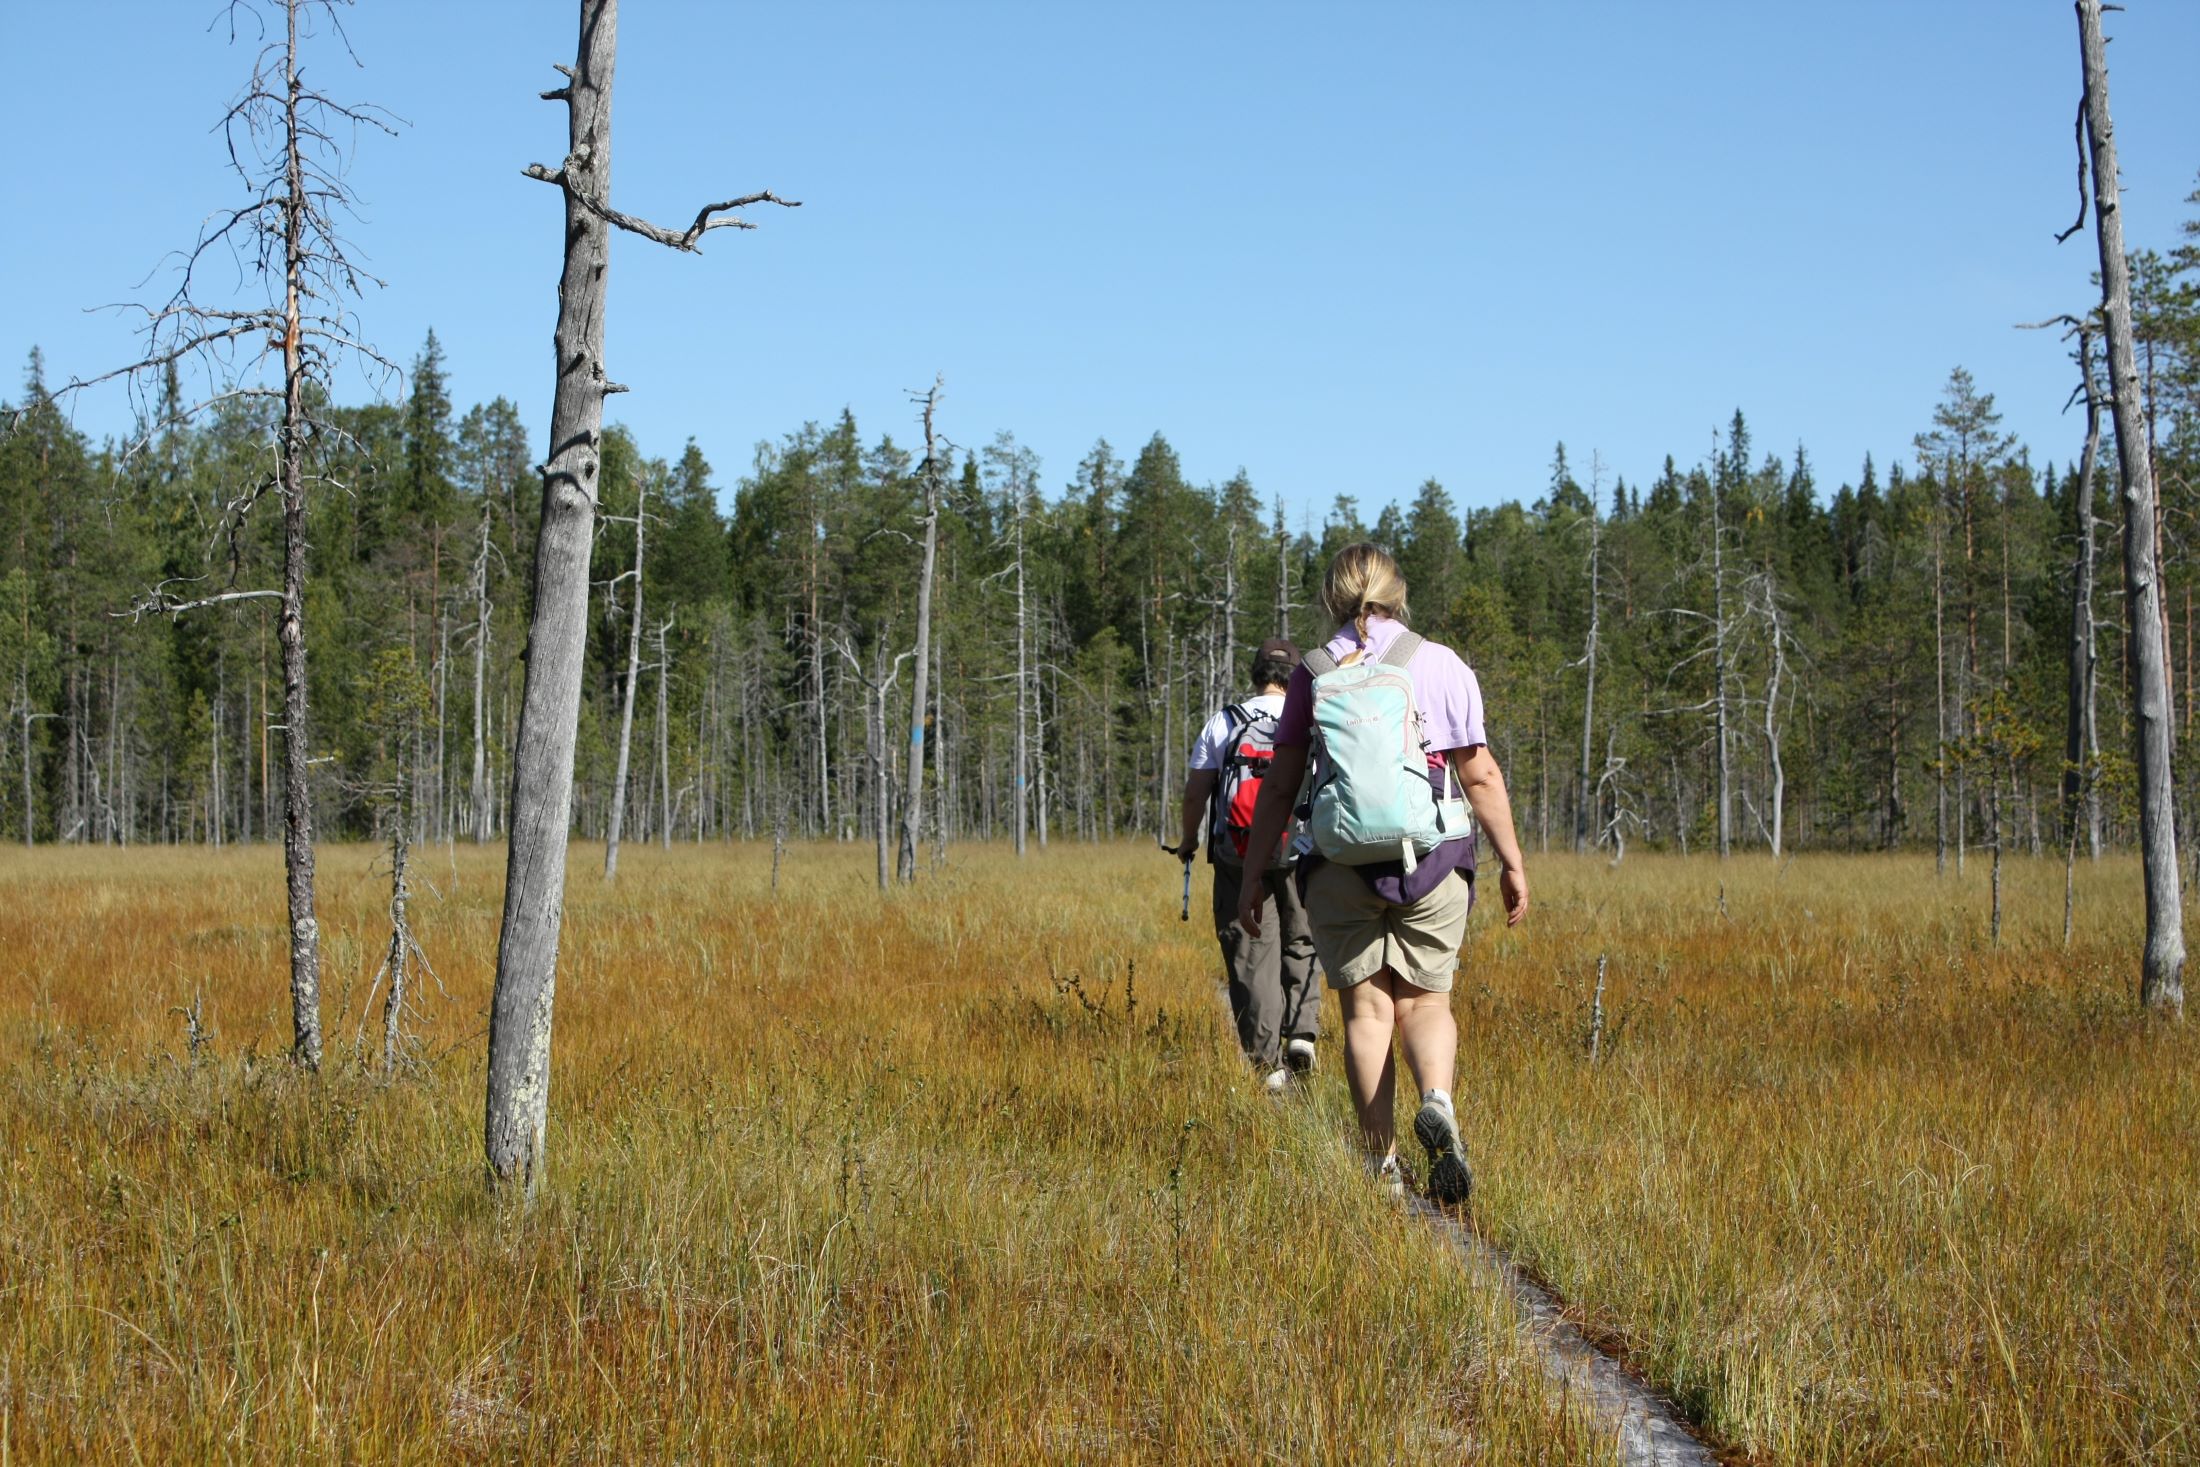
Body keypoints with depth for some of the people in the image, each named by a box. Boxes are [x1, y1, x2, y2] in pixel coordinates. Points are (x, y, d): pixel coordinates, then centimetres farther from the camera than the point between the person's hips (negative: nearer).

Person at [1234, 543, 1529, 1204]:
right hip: (1432, 861, 0)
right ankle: (1438, 1102, -19)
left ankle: (1382, 1165, 3)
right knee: (1425, 1000, 11)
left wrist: (1256, 872, 10)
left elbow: (1279, 786, 3)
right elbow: (1481, 777, 1)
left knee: (1366, 1008, 6)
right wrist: (1511, 861, 9)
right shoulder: (1443, 666, 2)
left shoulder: (1312, 676, 3)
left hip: (1340, 866, 0)